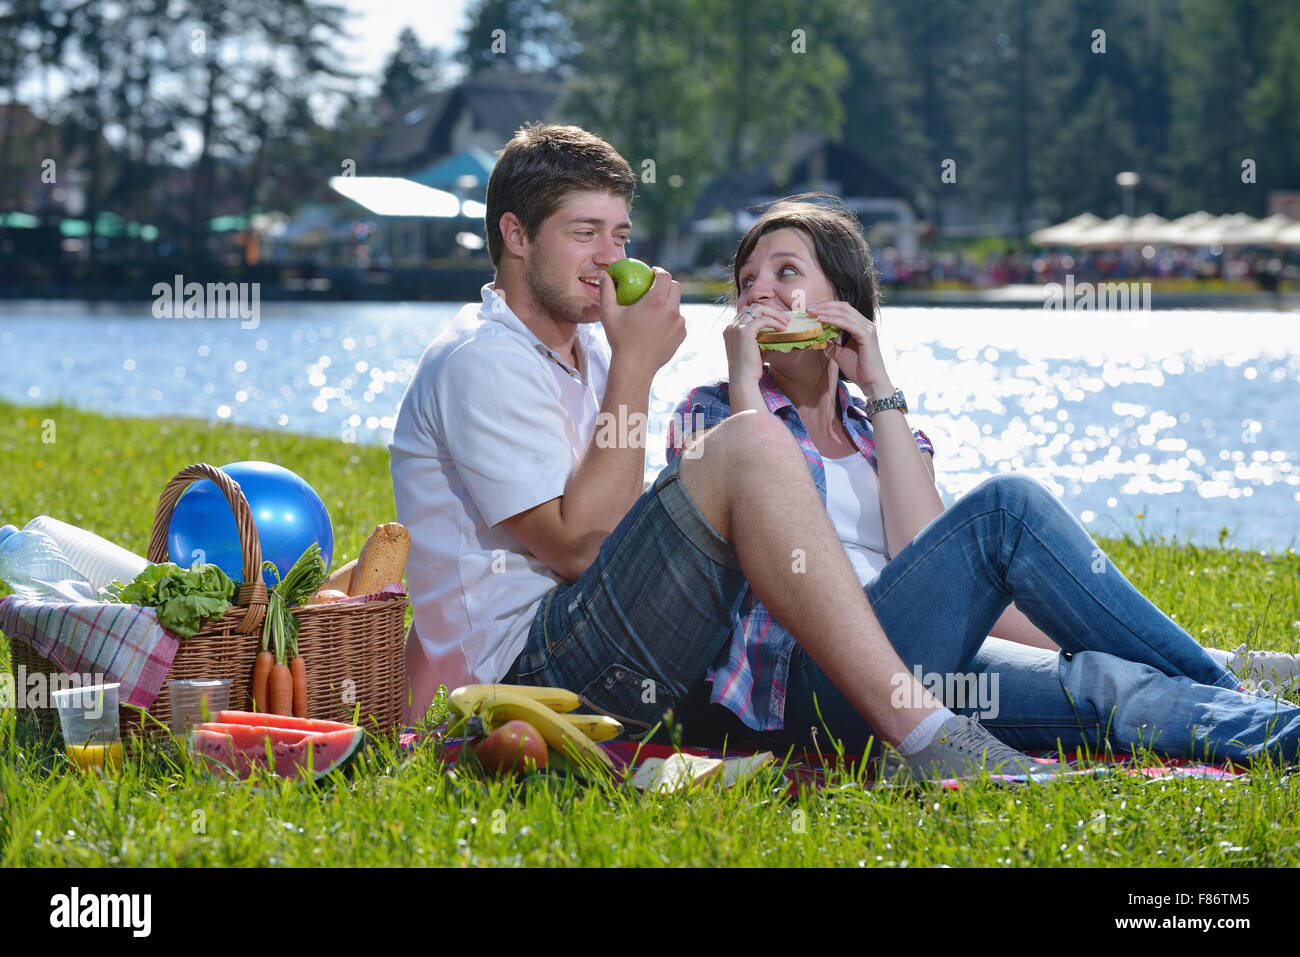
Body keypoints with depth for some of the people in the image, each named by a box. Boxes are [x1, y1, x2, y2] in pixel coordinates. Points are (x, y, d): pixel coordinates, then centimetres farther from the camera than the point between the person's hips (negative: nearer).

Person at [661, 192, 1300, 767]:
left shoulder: (882, 431, 24)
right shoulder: (713, 410, 14)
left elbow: (928, 558, 1)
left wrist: (880, 392, 2)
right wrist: (744, 380, -2)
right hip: (804, 680, -5)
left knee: (1103, 686, -26)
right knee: (1006, 504, -23)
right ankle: (1222, 680, -18)